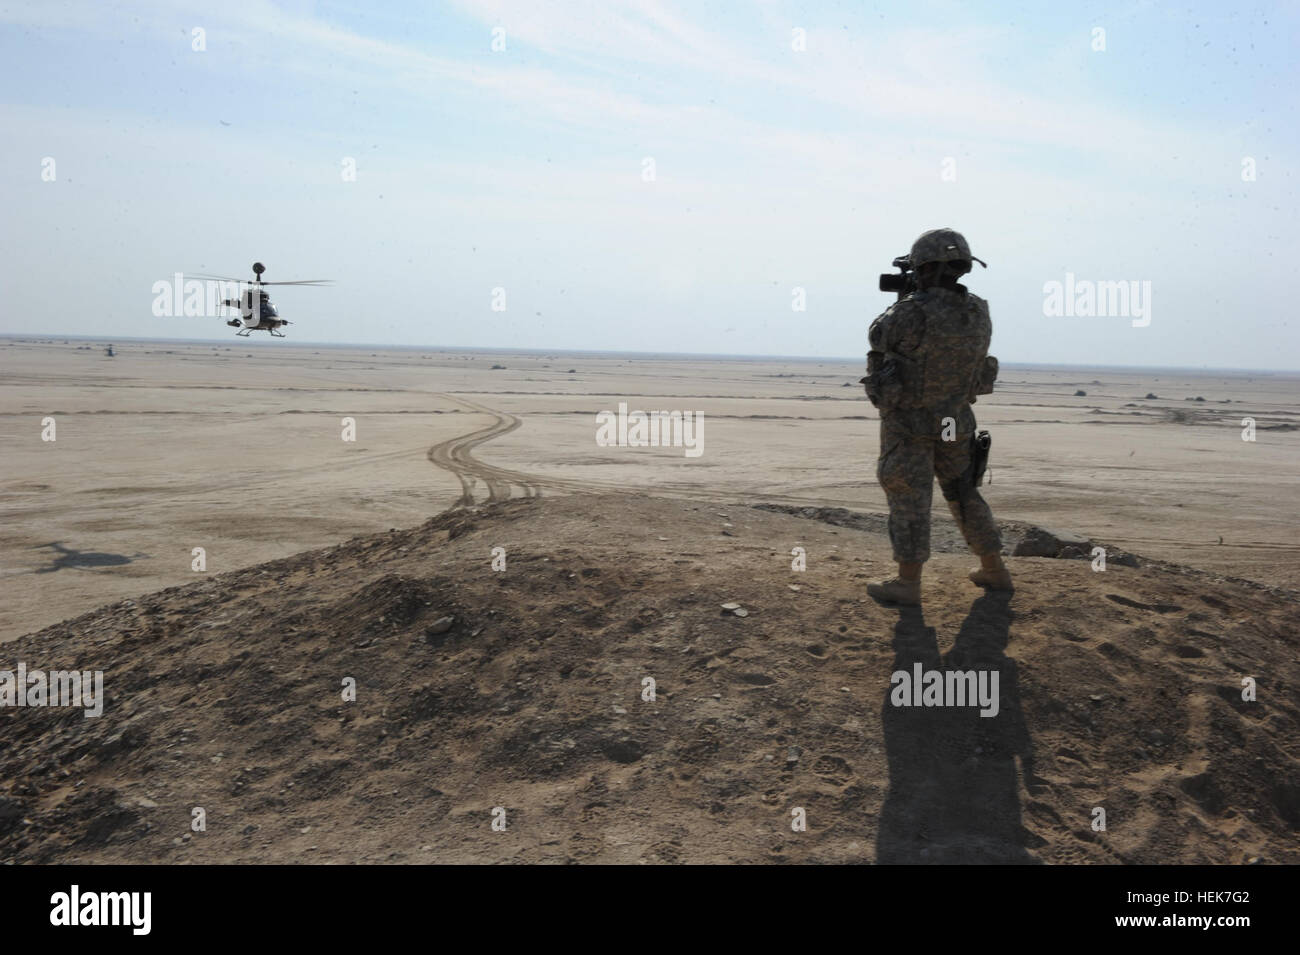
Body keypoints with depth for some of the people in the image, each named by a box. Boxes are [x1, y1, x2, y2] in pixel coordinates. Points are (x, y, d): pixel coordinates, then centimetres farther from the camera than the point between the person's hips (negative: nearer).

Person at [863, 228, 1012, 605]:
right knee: (964, 493, 17)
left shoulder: (913, 313, -24)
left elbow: (879, 337, -4)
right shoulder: (978, 313, -3)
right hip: (955, 420, 6)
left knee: (909, 500, 1)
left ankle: (908, 583, 5)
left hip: (909, 421, -6)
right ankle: (995, 571, 24)